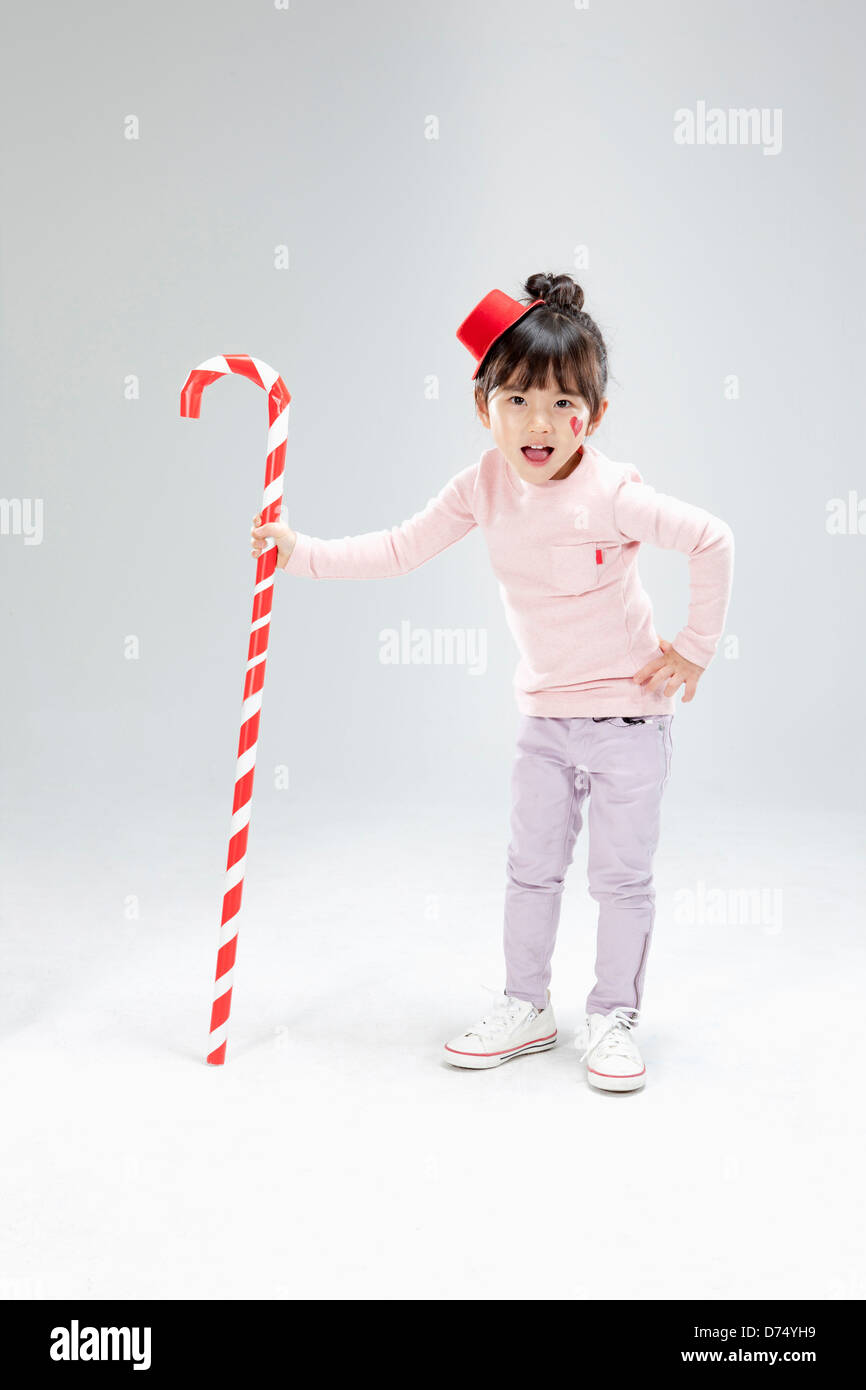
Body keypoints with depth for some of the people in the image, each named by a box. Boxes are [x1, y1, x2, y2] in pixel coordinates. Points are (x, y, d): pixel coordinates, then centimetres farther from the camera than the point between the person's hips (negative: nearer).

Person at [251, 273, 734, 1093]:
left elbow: (713, 541, -15)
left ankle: (613, 1018, 22)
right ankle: (526, 1008, 30)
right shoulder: (483, 487, -6)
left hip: (629, 716, -5)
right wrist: (302, 554, -7)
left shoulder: (612, 495, -21)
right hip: (545, 716, 5)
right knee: (531, 869, 14)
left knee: (621, 878, 5)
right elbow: (401, 549, -2)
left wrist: (696, 646, -10)